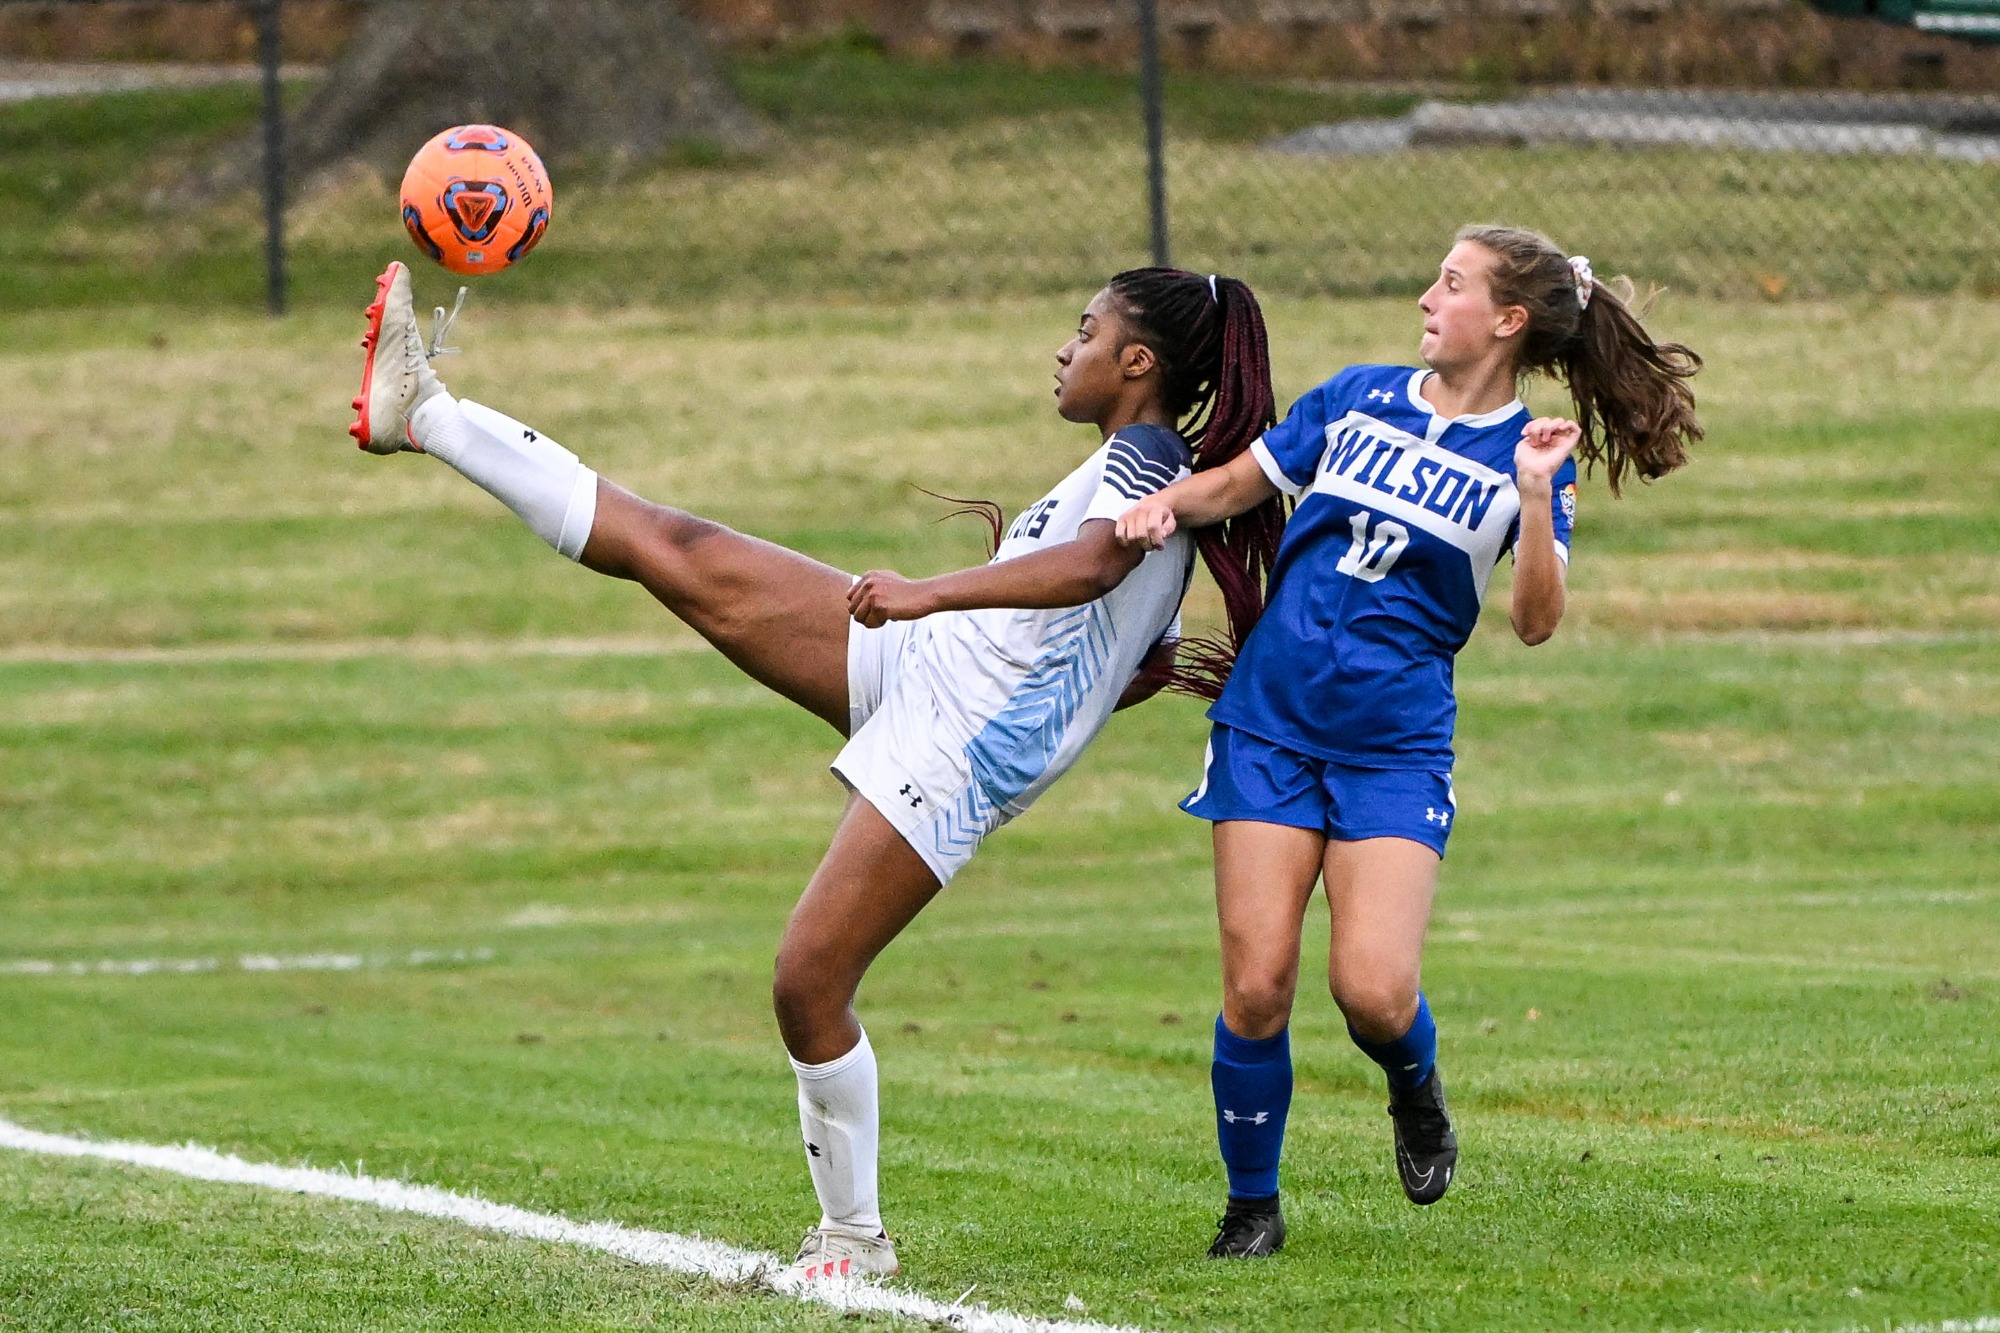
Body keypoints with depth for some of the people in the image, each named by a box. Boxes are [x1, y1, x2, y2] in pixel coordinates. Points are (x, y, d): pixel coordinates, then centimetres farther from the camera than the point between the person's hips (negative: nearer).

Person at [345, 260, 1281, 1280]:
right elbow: (1153, 664, 30)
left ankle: (852, 1237, 6)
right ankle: (424, 414, 0)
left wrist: (934, 592, -42)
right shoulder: (1154, 474, 19)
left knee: (808, 986, -11)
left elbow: (1093, 564, -33)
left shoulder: (1143, 456, -11)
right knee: (675, 555, -1)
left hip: (952, 762, -9)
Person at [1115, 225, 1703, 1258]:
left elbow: (1536, 622, -10)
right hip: (1269, 724, 2)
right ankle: (1251, 1207, 13)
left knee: (1373, 990, -16)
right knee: (1256, 987, -6)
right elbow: (1239, 483, 16)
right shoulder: (1362, 398, 8)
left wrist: (1533, 496, -22)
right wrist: (1165, 505, -4)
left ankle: (1415, 1088, 20)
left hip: (1395, 744, -2)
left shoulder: (1529, 457, 0)